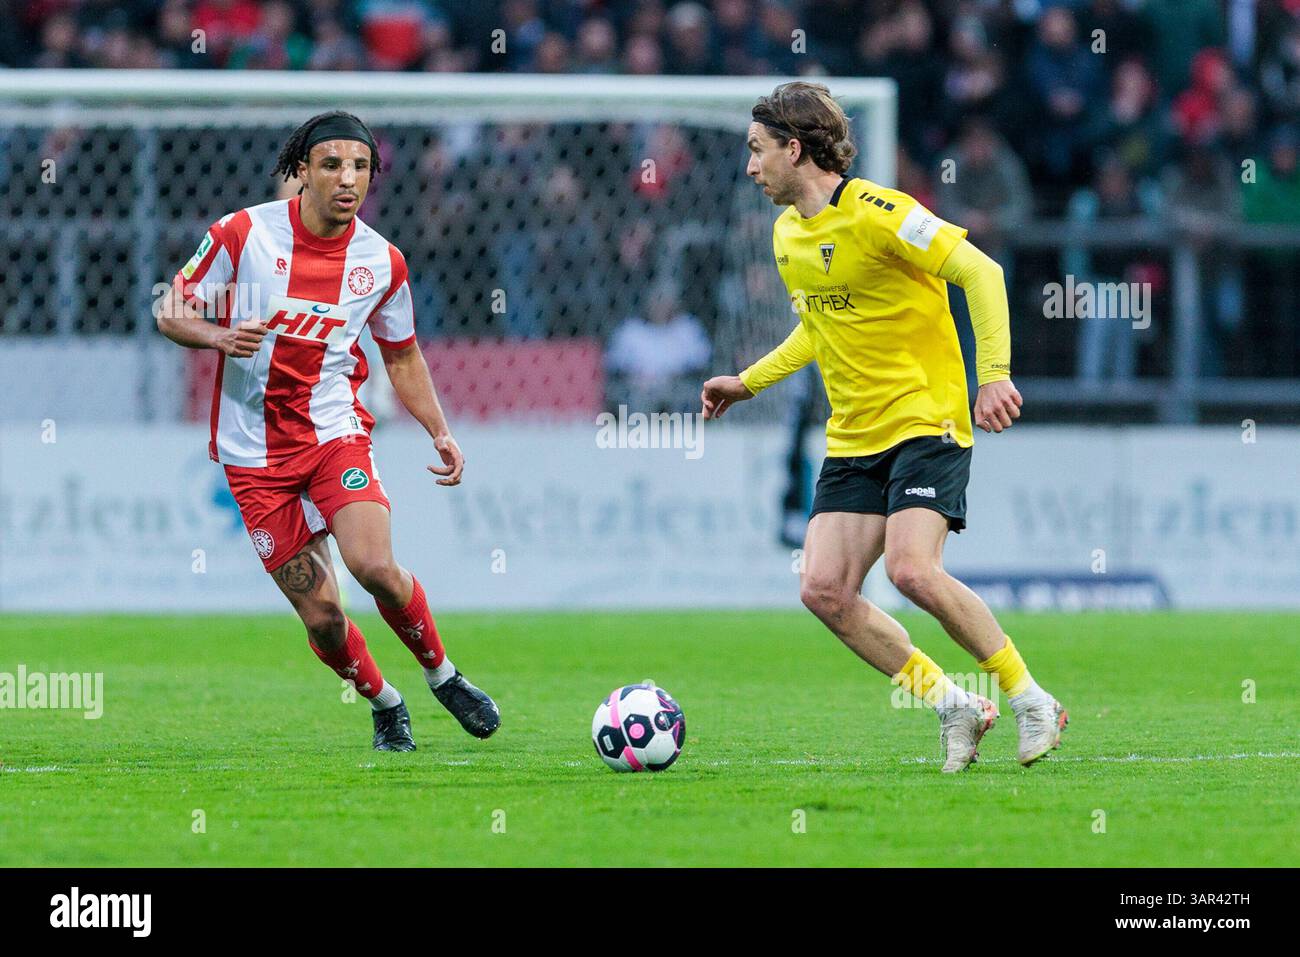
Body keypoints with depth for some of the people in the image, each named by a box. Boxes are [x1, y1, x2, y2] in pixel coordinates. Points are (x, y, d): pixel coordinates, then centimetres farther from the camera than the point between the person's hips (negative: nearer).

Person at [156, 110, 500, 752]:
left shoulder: (382, 261, 1)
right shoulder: (242, 234, -8)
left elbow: (402, 357, 16)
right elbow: (171, 314, -1)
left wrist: (440, 432, 4)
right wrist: (221, 337, -21)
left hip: (335, 432, 1)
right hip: (255, 452, -1)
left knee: (374, 565, -23)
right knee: (321, 616, -4)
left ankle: (442, 675, 3)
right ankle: (385, 704, 23)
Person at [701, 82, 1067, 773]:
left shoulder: (876, 213, -14)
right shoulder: (787, 232, 12)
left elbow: (980, 272, -17)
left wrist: (994, 372, -25)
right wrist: (748, 383, 23)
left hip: (926, 422, -8)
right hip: (853, 438, 8)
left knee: (910, 569, -25)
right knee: (823, 590, -6)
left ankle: (1029, 699, -9)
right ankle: (951, 705, 5)